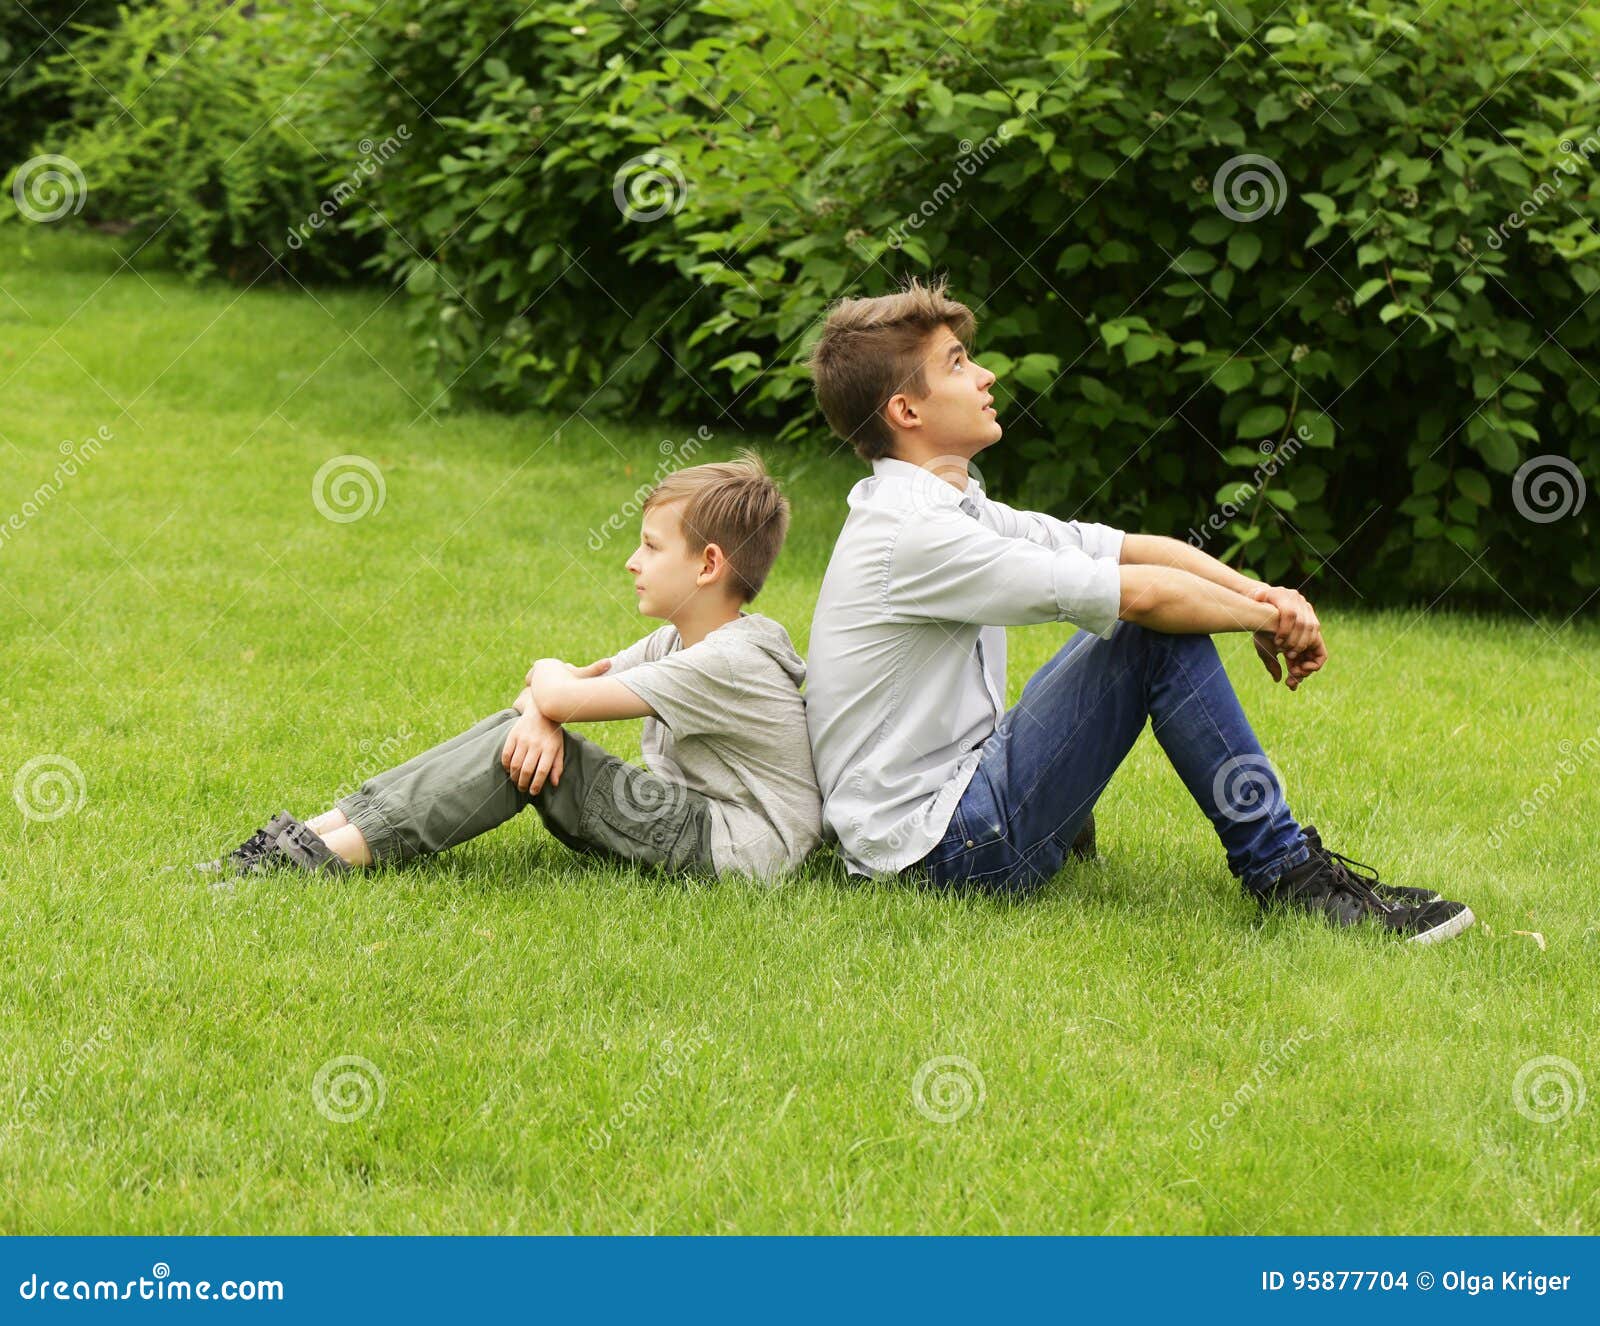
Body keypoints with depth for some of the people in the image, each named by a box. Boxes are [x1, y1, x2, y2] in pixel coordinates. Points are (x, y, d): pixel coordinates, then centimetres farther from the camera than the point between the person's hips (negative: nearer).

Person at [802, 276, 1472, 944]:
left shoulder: (950, 508, 13)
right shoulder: (914, 534, -19)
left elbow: (1120, 547, 10)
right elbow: (1139, 592, -20)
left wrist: (1258, 593, -4)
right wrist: (1272, 619, -6)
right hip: (943, 851, -10)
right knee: (1160, 631, -16)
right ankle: (1287, 872, -12)